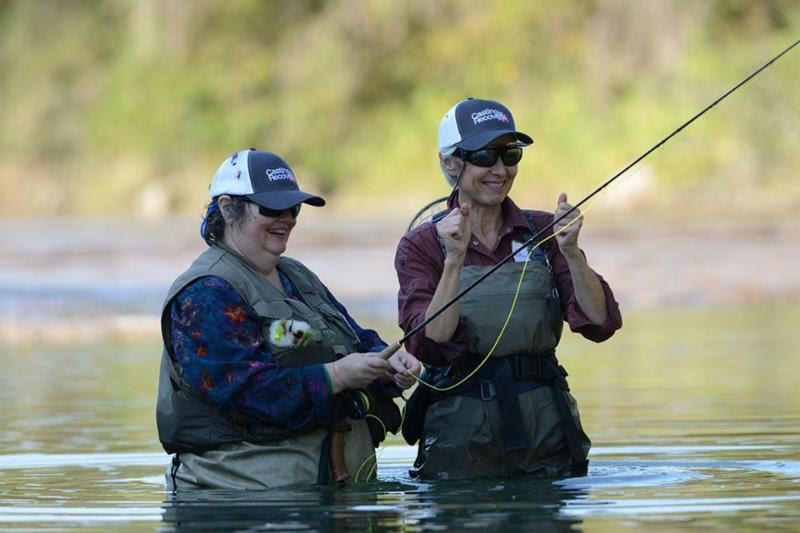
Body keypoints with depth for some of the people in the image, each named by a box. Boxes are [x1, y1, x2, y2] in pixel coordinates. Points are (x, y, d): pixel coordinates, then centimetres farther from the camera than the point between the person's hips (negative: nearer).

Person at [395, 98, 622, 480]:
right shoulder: (421, 246, 1)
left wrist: (571, 253, -19)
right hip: (461, 435, -2)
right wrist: (455, 260, -24)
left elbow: (599, 324, -4)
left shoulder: (540, 232, 7)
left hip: (546, 434, 2)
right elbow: (431, 344, -14)